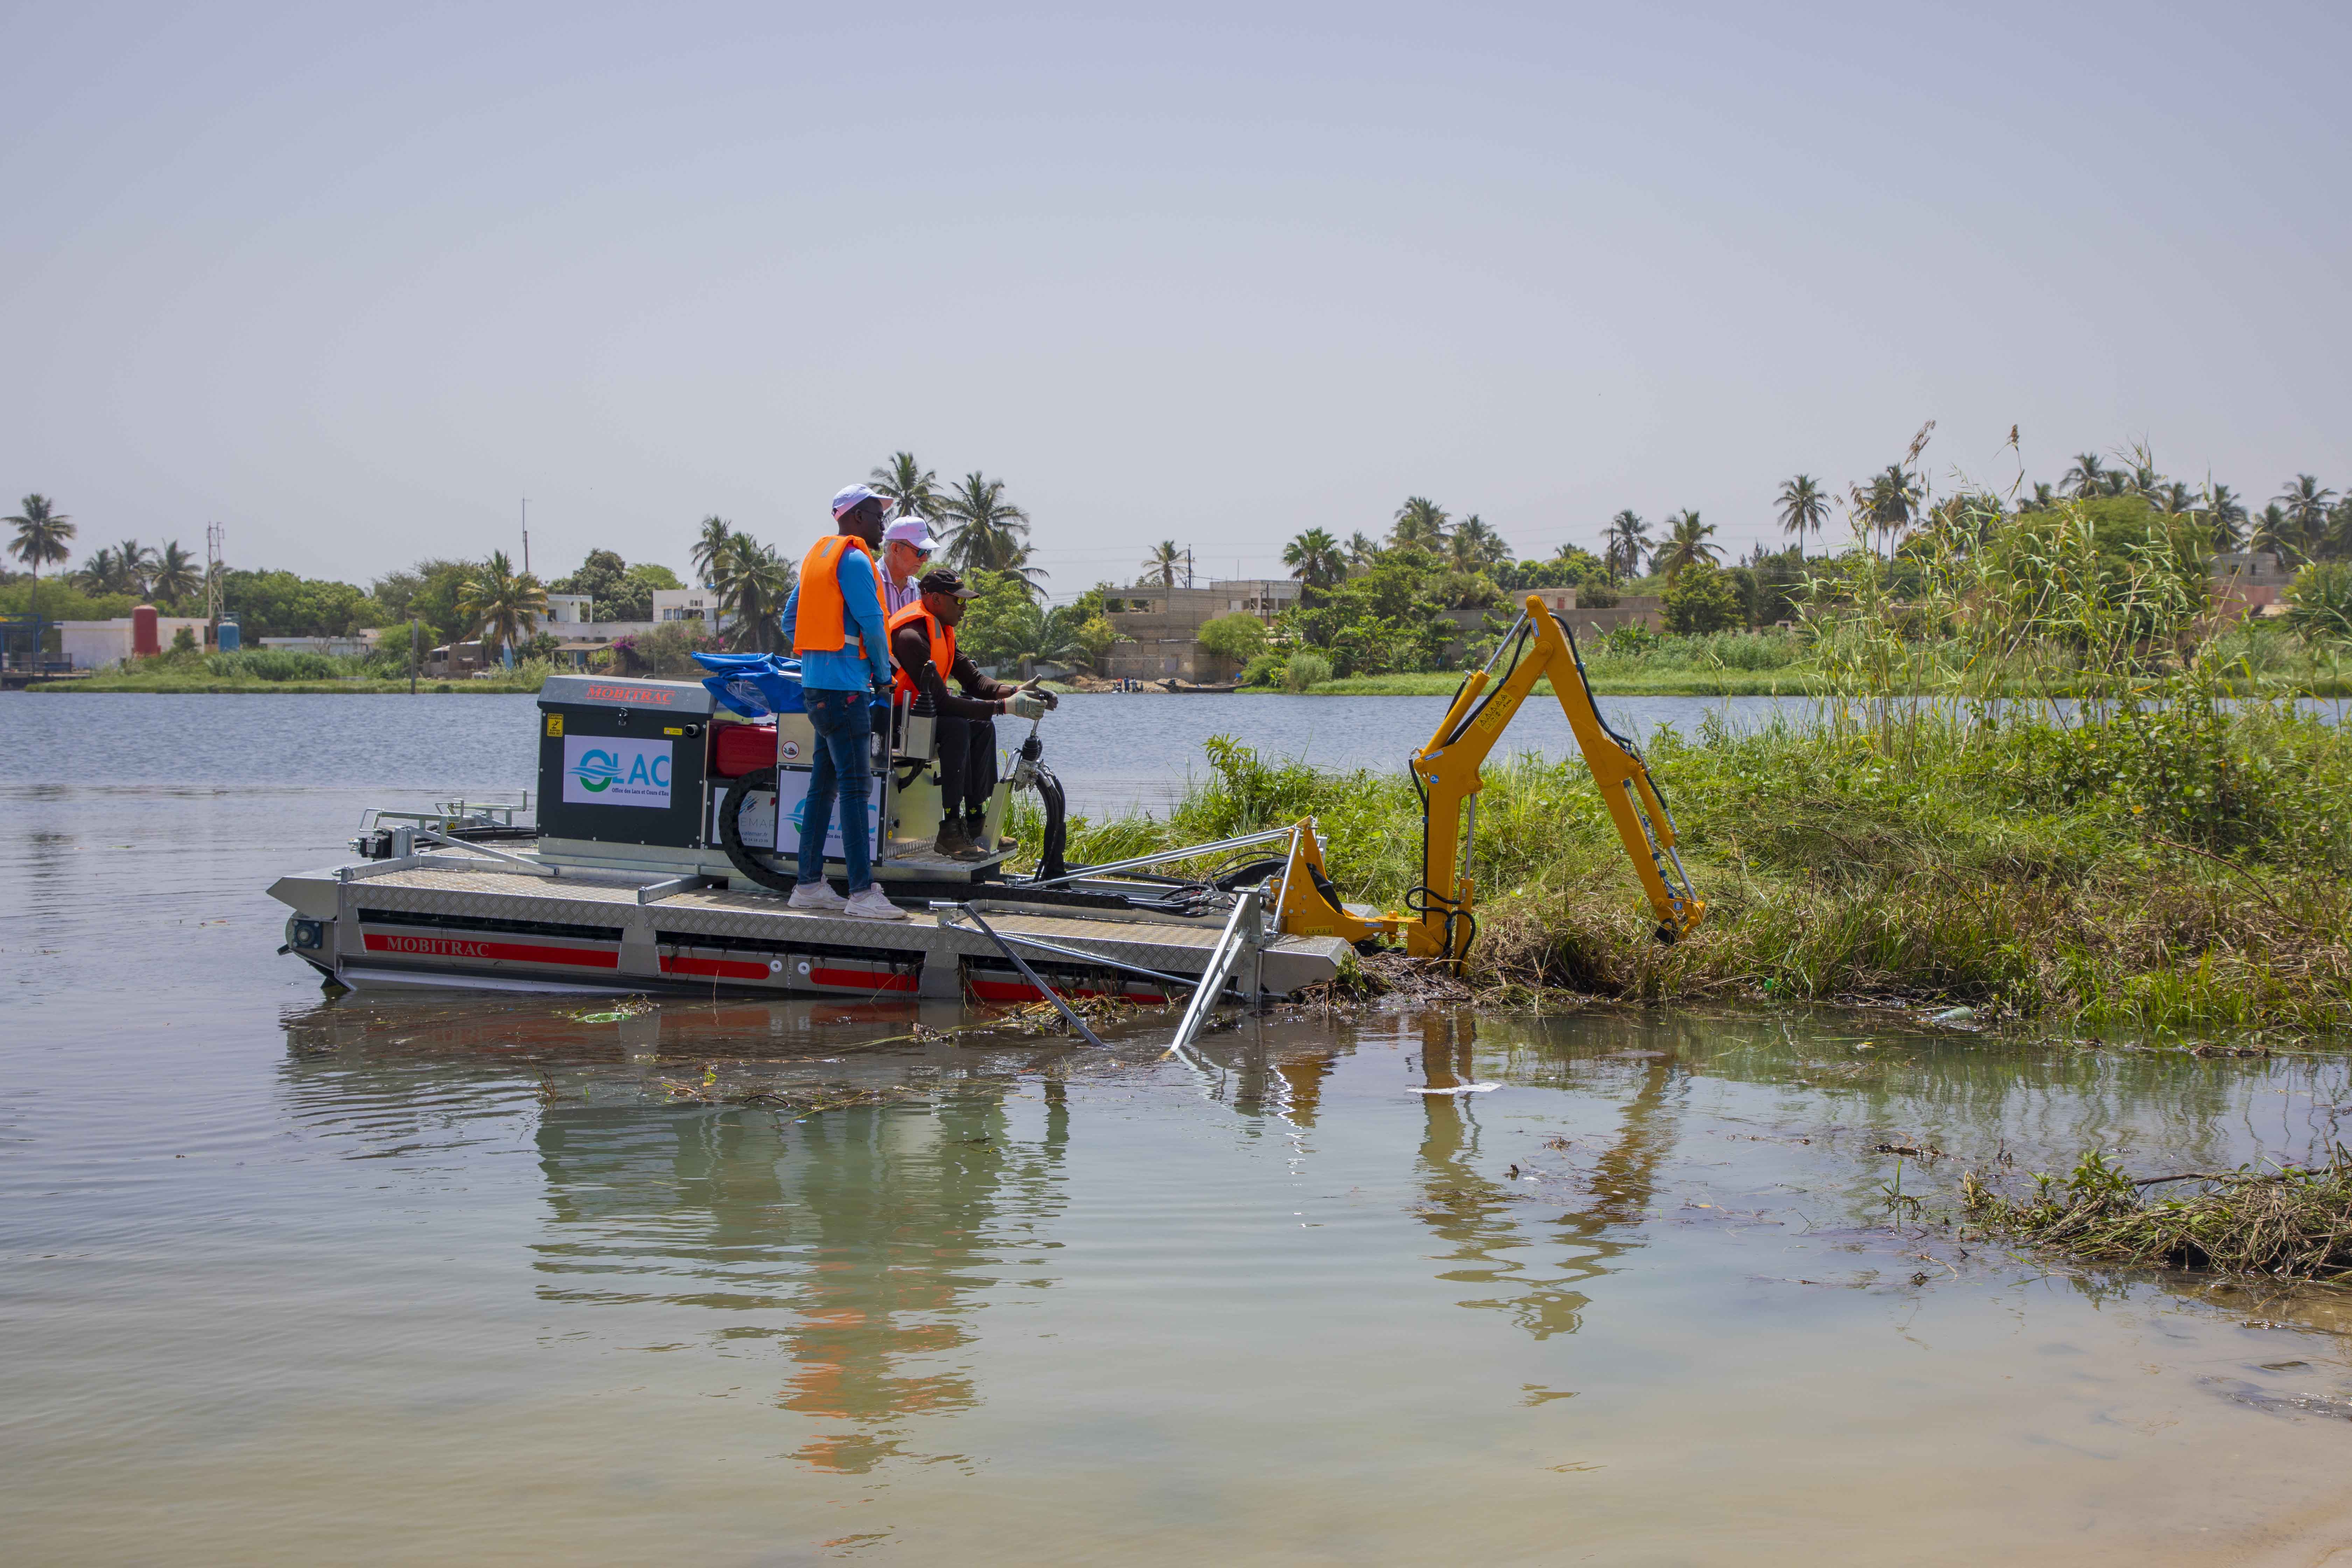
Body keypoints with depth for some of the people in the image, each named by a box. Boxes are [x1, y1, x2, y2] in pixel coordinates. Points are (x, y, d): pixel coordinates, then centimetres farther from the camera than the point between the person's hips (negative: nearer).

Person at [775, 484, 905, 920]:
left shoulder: (818, 555, 19)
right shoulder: (853, 558, -10)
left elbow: (791, 616, 23)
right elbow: (871, 621, -13)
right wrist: (883, 675, -1)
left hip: (815, 683, 10)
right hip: (844, 684, -10)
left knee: (824, 783, 12)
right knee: (855, 786, -12)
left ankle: (809, 884, 15)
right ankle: (863, 893, -15)